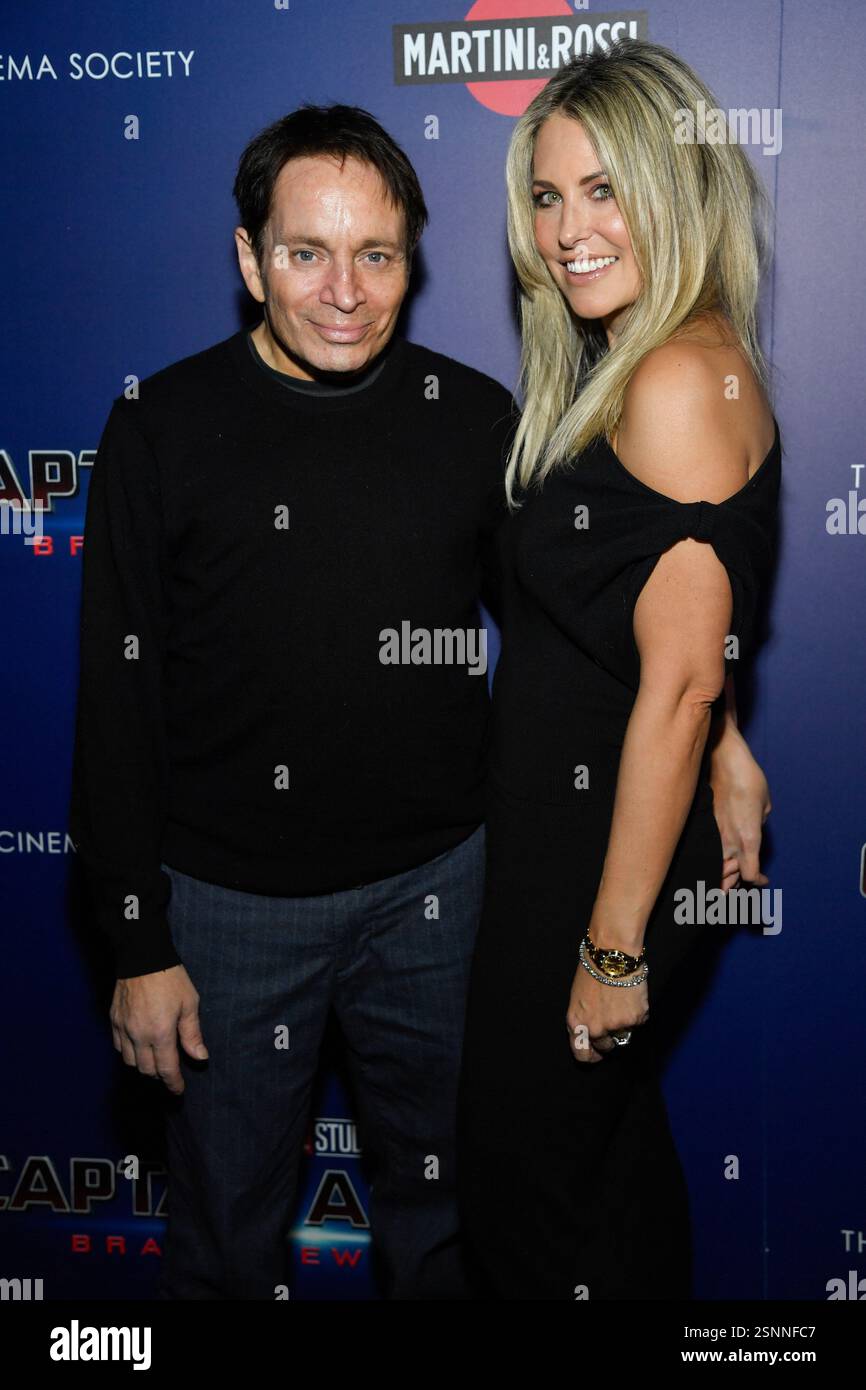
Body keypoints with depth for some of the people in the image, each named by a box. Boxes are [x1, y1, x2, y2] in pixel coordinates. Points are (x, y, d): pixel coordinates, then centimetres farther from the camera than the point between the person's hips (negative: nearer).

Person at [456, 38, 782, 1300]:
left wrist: (617, 942, -20)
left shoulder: (682, 377, -21)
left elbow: (681, 684, -24)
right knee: (609, 1140, 24)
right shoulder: (628, 365, 9)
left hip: (605, 846, -9)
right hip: (563, 822, 9)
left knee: (533, 1164, 8)